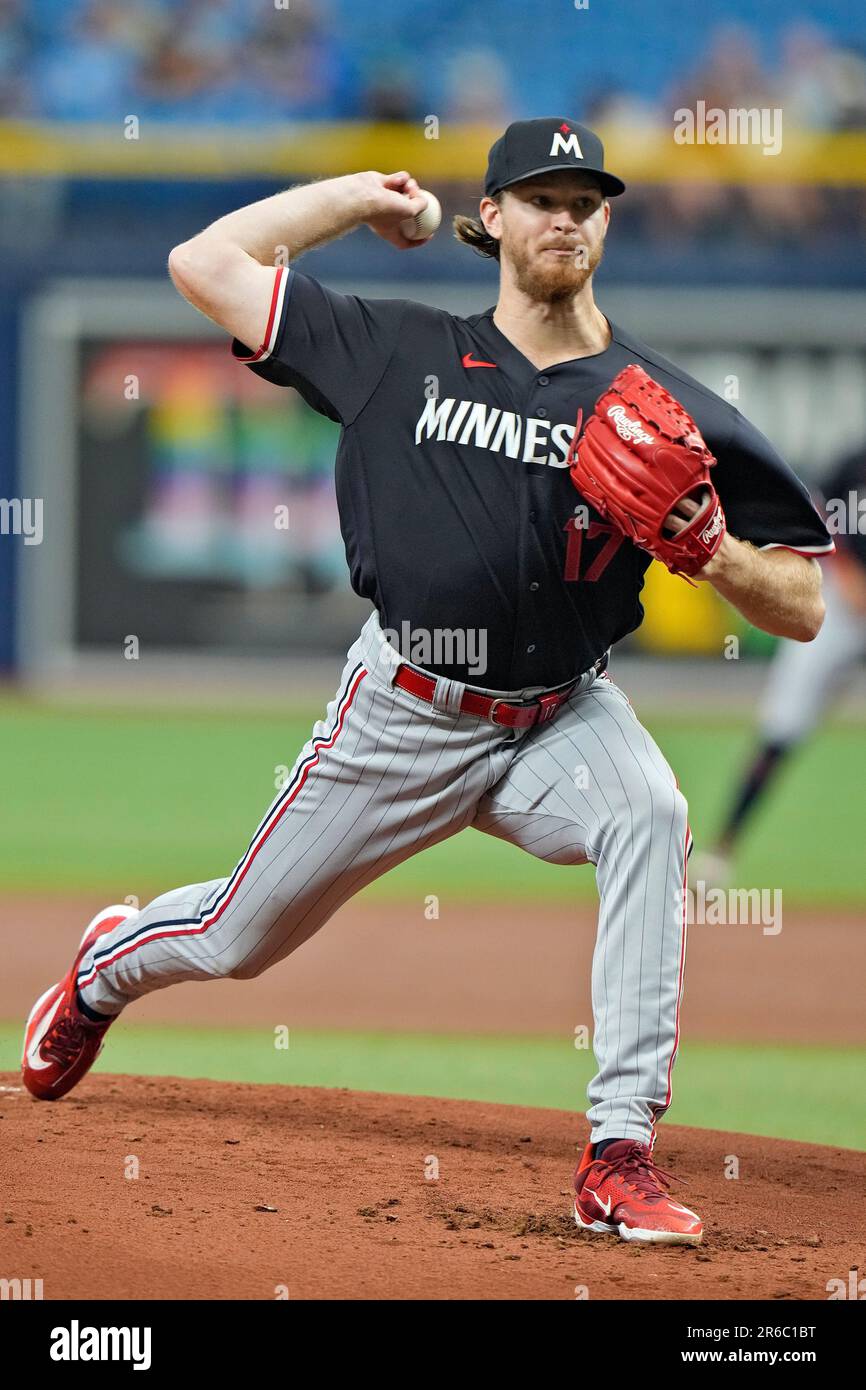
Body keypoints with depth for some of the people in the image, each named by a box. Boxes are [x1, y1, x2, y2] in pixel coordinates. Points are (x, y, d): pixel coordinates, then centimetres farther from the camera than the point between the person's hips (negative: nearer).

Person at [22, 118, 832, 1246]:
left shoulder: (659, 403, -7)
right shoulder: (401, 352, -4)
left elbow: (802, 611, -8)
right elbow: (203, 264, -2)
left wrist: (707, 547, -27)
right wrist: (357, 198, 2)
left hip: (562, 719, -1)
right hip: (403, 719, 1)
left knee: (648, 815, -34)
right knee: (235, 939, 12)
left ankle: (621, 1157, -34)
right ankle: (109, 965, 52)